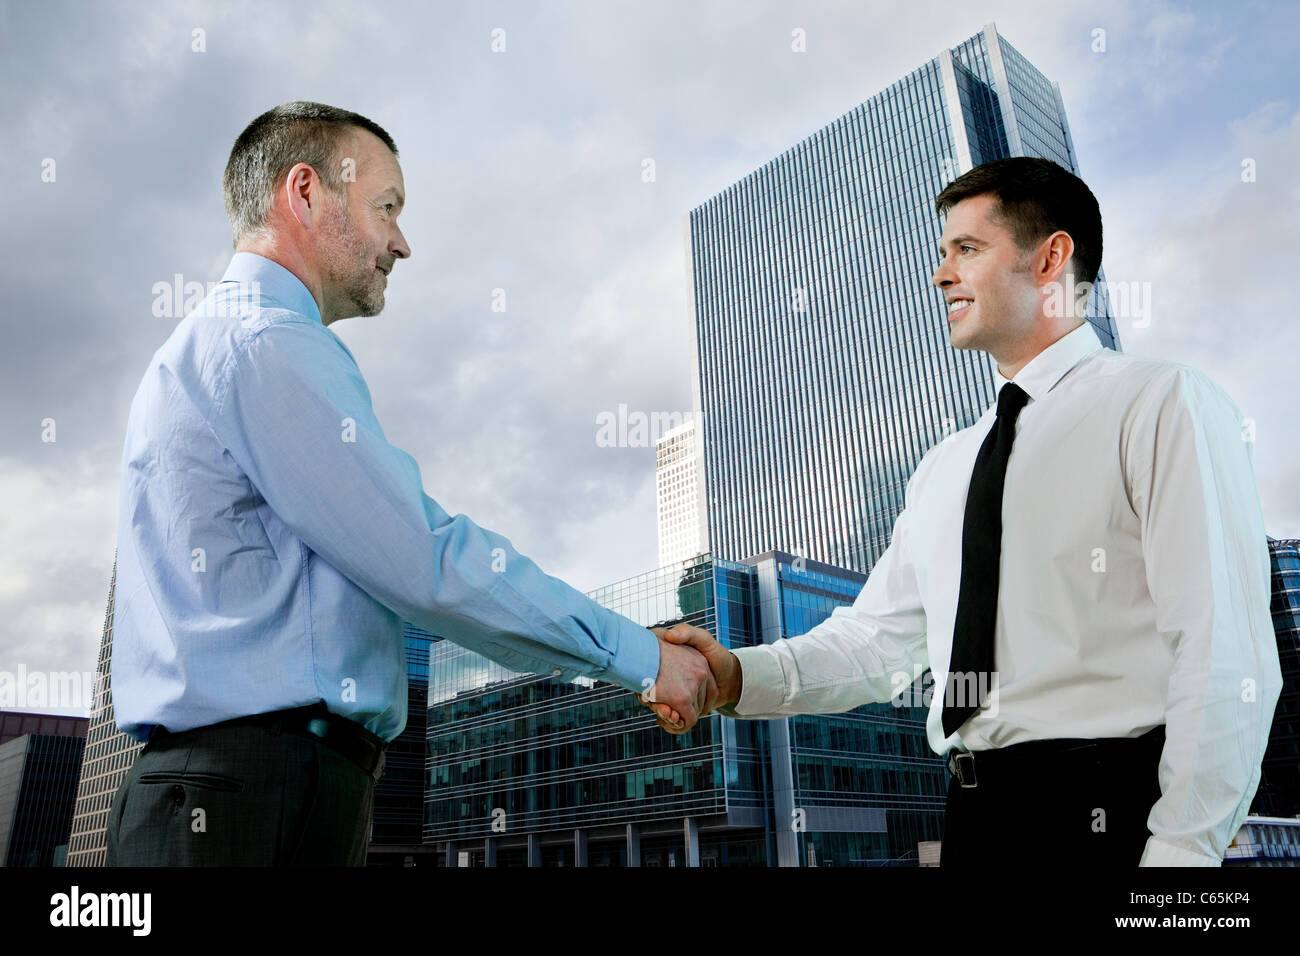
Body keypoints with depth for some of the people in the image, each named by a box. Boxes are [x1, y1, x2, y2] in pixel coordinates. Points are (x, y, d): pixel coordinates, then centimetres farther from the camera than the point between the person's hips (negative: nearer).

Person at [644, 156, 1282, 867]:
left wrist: (1183, 848, -19)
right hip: (973, 811, 6)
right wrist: (739, 676, -5)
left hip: (1111, 814, -5)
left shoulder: (1164, 403, -5)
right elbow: (878, 638, 9)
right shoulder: (945, 467, 14)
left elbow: (1224, 652, -14)